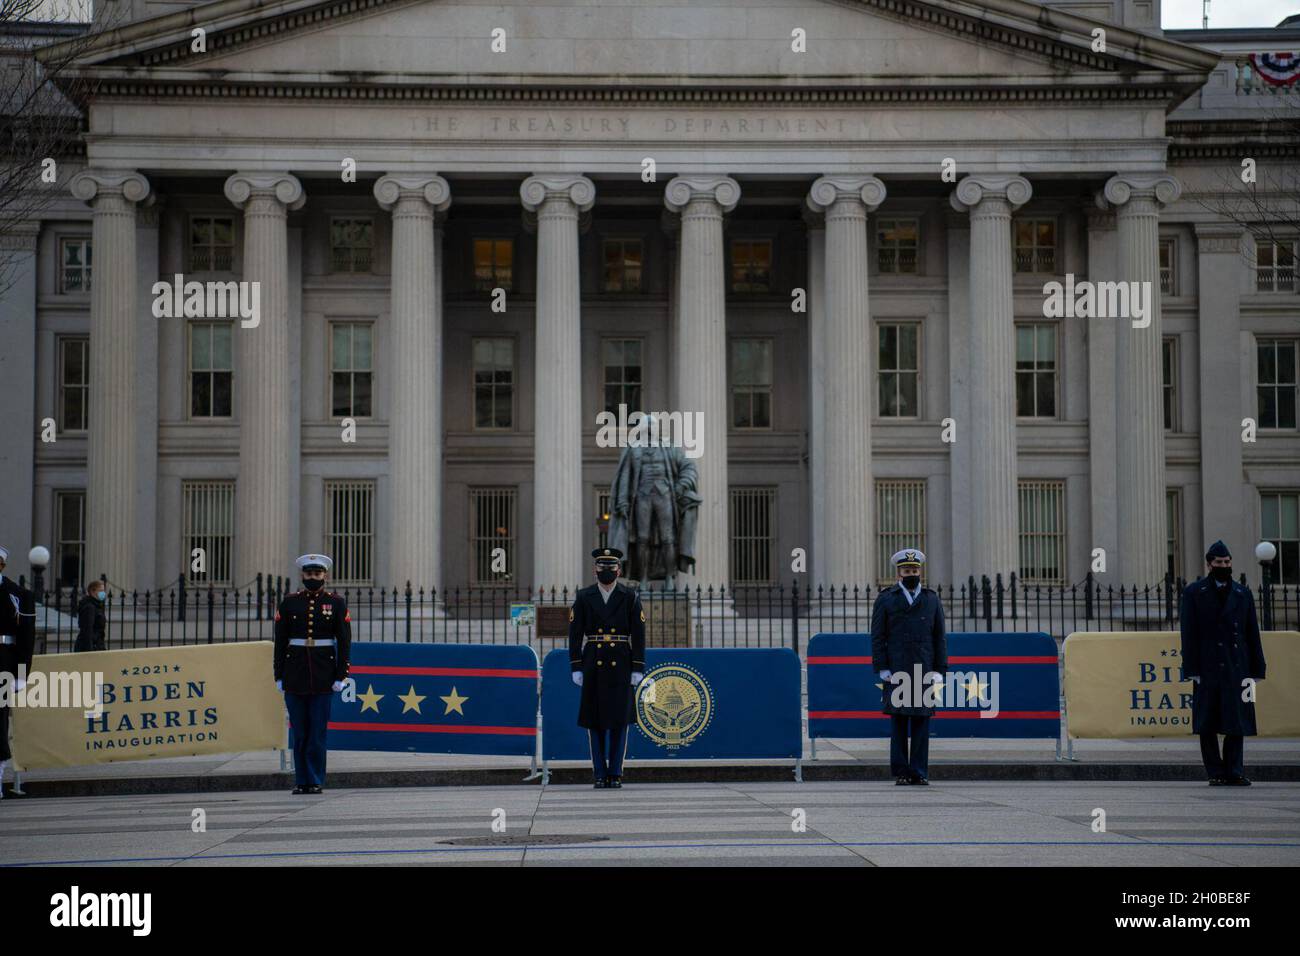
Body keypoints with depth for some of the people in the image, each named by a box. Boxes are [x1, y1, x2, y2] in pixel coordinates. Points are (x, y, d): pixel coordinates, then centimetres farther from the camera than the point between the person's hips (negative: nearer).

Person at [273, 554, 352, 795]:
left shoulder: (337, 603, 2)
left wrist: (341, 676, -6)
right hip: (295, 677, 1)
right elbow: (280, 642, 6)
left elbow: (344, 641, 1)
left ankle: (315, 782, 4)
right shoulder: (289, 603, 5)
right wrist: (279, 676, 2)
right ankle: (301, 781, 11)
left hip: (323, 677, -1)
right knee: (299, 731, 5)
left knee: (318, 730, -2)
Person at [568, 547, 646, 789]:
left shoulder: (630, 597, 2)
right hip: (593, 665, 1)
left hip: (620, 665, -1)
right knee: (594, 720, 1)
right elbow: (575, 634, 2)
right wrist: (576, 669, -6)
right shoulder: (584, 597, 3)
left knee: (619, 719, -3)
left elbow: (638, 636, -1)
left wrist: (638, 670, -8)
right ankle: (600, 775, 9)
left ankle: (615, 774, 5)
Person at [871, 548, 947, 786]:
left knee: (922, 720, 0)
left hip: (924, 670, 2)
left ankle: (919, 773, 4)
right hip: (896, 671, -2)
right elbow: (877, 637, 1)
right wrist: (882, 670, -7)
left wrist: (939, 671, 0)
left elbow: (939, 638, 8)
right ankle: (901, 773, 1)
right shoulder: (885, 599, 4)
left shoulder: (932, 599, 10)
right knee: (898, 720, -3)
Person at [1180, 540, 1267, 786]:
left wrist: (1256, 670, 5)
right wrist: (1192, 669, -8)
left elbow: (1252, 634, 12)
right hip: (1208, 669, -2)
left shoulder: (1243, 594, 14)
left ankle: (1234, 773, 0)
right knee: (1207, 724, -1)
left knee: (1237, 723, -1)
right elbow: (1188, 634, 0)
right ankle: (1216, 773, 5)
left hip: (1237, 668, 2)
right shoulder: (1194, 593, 6)